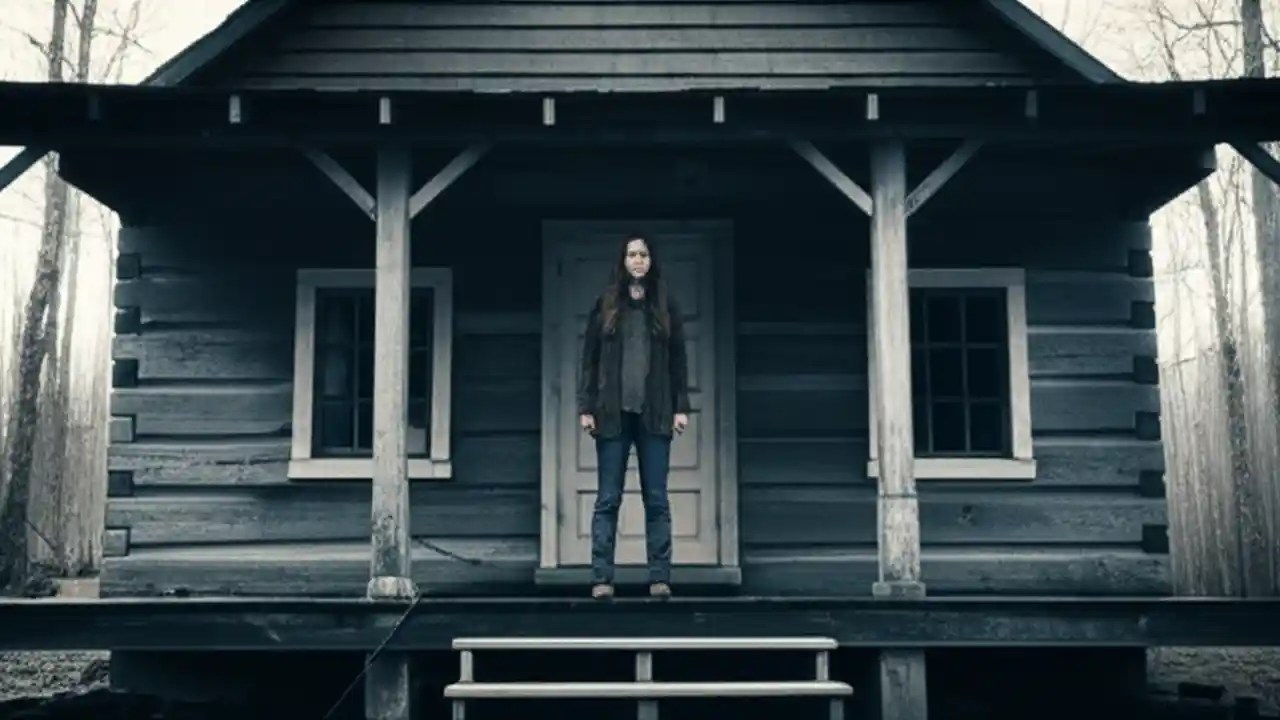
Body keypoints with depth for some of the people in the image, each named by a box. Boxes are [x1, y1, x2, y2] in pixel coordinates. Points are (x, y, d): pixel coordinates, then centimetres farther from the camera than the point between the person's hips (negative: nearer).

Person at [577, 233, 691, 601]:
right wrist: (586, 407, -2)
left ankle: (660, 577, 7)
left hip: (654, 414, 1)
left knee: (656, 499, 3)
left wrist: (681, 407, 0)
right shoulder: (605, 304, 5)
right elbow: (590, 359, 5)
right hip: (613, 414, -1)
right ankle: (601, 578, 4)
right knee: (608, 499, 1)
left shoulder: (665, 305, 8)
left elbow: (678, 359, 7)